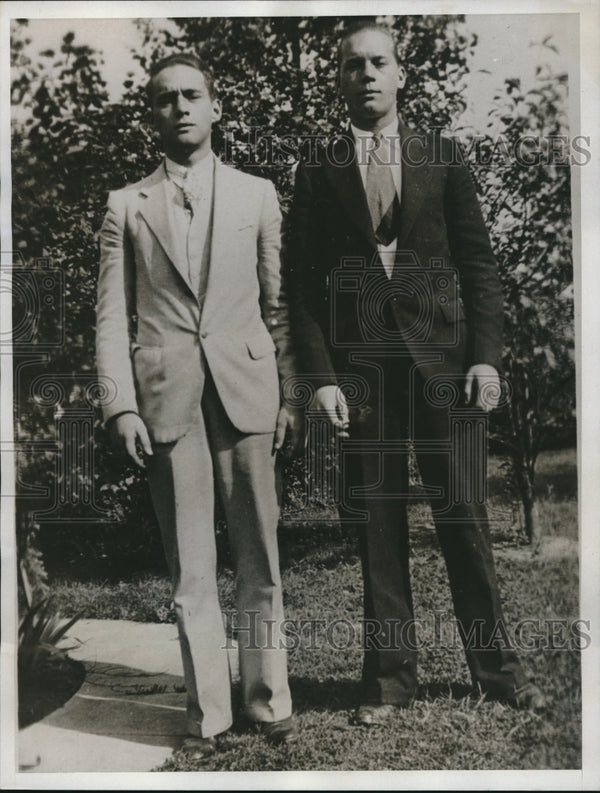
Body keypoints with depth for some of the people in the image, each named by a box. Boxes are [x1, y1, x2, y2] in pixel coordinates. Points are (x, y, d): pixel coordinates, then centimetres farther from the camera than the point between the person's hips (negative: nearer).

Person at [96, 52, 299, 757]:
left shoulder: (257, 195, 12)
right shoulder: (126, 205, 11)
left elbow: (277, 303, 10)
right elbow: (112, 315, 5)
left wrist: (289, 391, 4)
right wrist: (122, 406, -5)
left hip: (246, 390, 1)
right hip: (167, 398, 0)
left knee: (259, 558, 5)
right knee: (189, 568, 5)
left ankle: (269, 701, 18)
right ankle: (206, 713, 16)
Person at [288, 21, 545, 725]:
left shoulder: (442, 157, 11)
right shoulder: (317, 172, 9)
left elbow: (478, 262, 7)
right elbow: (304, 284, 5)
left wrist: (485, 355, -3)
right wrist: (320, 377, -4)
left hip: (443, 356, 0)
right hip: (358, 363, 0)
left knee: (463, 515, 1)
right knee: (376, 522, 3)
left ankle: (494, 665, 16)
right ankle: (390, 675, 15)